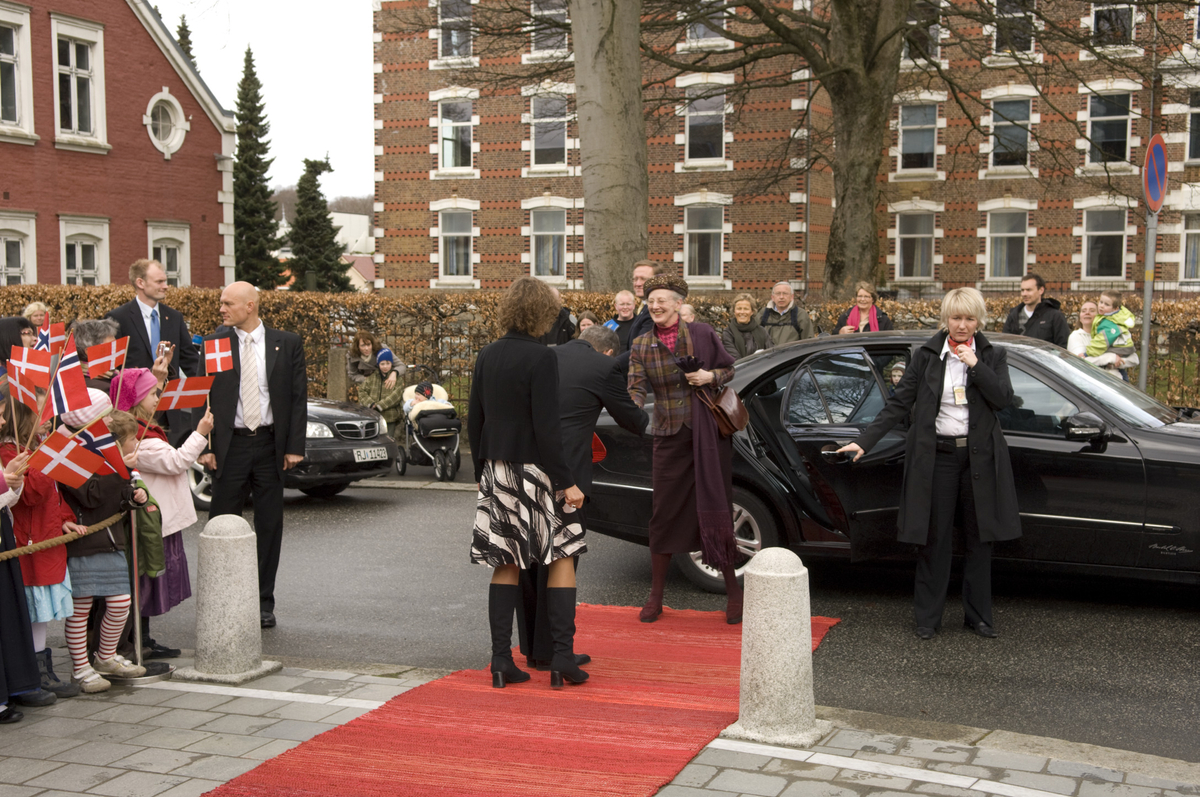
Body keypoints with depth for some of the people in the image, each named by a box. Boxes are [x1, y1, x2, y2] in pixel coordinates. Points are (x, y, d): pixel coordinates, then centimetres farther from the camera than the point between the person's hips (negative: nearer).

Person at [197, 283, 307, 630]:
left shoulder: (287, 344, 3)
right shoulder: (212, 344, 3)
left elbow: (298, 397, 3)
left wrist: (295, 446, -4)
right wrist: (204, 447, -6)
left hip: (270, 445, 0)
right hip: (230, 445, 0)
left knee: (269, 527, 6)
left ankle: (264, 604, 15)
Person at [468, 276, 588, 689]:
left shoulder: (487, 356, 5)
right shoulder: (541, 358, -15)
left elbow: (474, 421, 10)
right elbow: (546, 428, -18)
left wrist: (481, 472, 20)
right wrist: (566, 481, -13)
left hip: (497, 471, 6)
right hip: (534, 471, -6)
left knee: (506, 565, 10)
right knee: (561, 556, 6)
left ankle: (501, 659, 10)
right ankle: (562, 656, 2)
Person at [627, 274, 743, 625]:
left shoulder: (702, 334, -1)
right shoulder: (641, 346, 3)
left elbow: (729, 370, 9)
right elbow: (636, 390, -6)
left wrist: (710, 376, -12)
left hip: (708, 435, -1)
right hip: (669, 437, 2)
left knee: (716, 510, 3)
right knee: (664, 513, 4)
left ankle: (733, 592, 15)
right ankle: (656, 598, 17)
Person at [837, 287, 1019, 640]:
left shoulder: (992, 356, 4)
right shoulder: (927, 355, 0)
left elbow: (1003, 398, -9)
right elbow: (899, 403, -1)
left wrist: (975, 365, -16)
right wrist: (865, 441, -7)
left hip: (979, 456, 1)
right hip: (937, 455, -1)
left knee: (979, 538, 9)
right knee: (934, 539, 3)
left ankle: (978, 615, 21)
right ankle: (928, 617, 13)